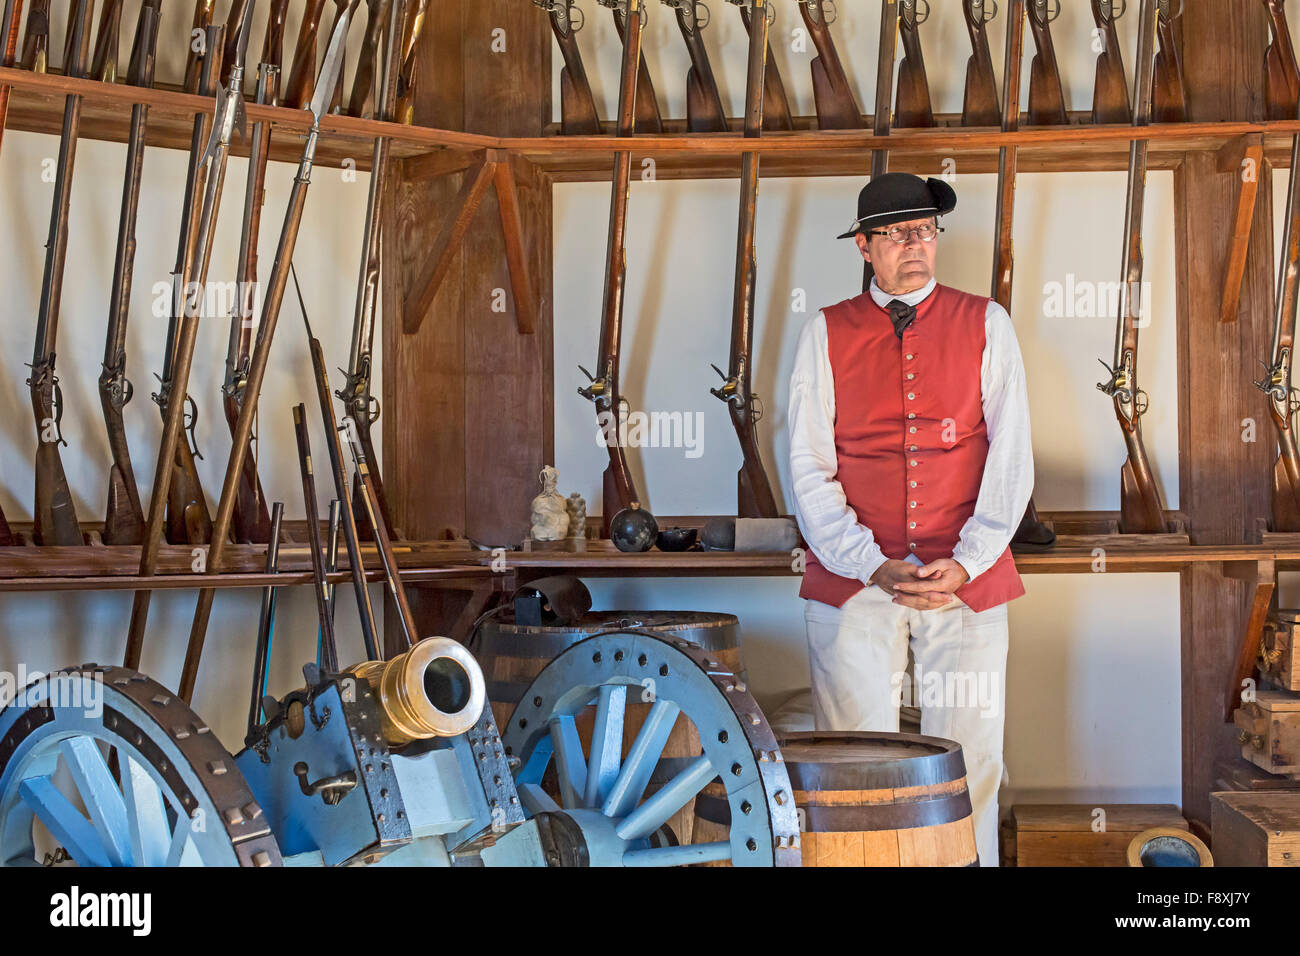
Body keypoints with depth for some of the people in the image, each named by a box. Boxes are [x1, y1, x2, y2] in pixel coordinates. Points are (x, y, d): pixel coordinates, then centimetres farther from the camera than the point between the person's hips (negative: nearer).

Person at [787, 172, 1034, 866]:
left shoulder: (985, 325, 9)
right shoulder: (826, 333, 7)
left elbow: (1010, 456, 3)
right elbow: (809, 467, 1)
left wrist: (966, 562, -11)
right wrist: (874, 567, -12)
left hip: (967, 581, 1)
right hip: (851, 581, 0)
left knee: (969, 763, 2)